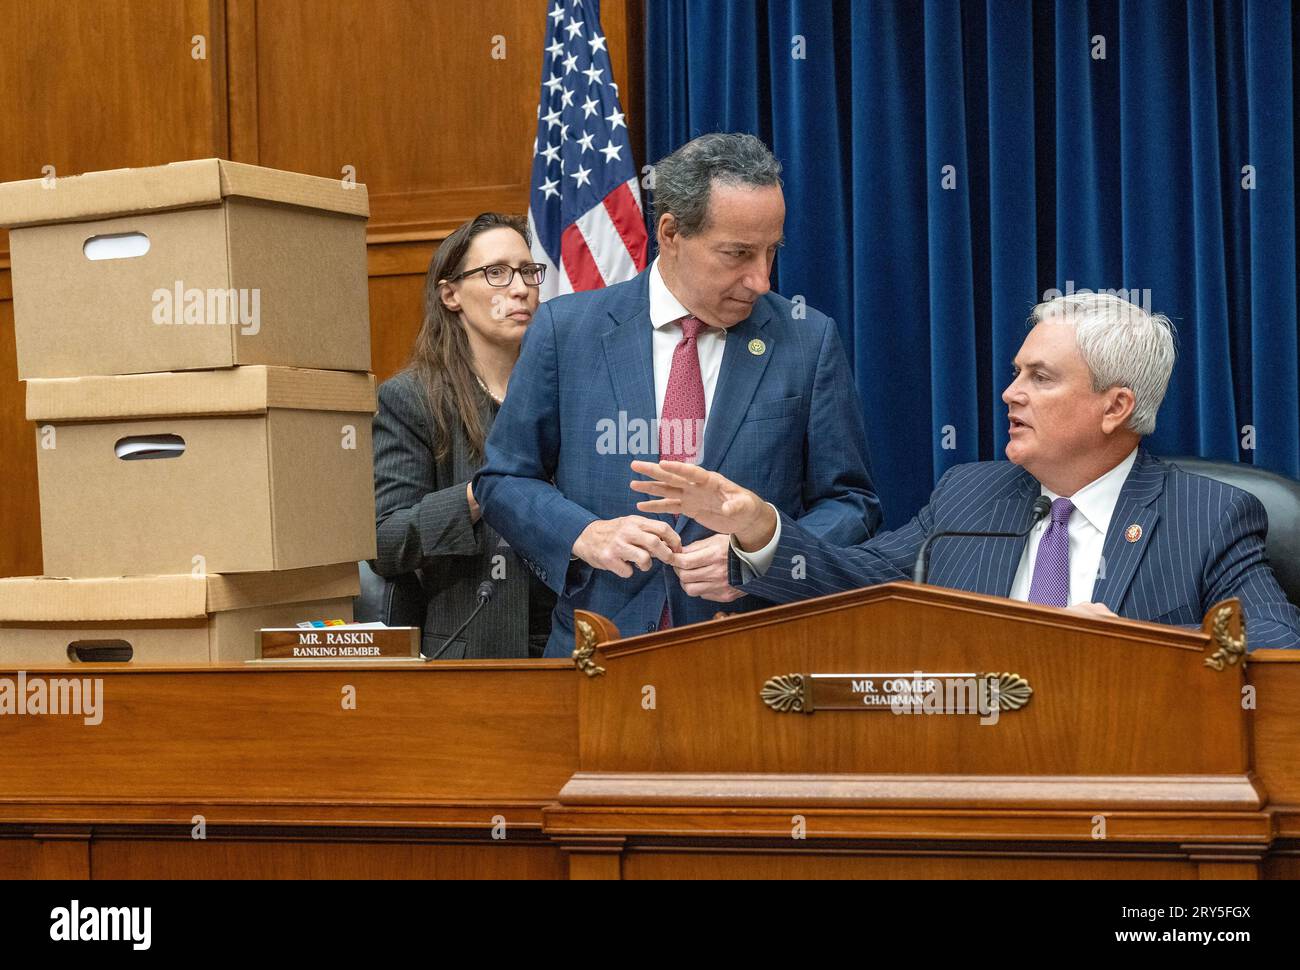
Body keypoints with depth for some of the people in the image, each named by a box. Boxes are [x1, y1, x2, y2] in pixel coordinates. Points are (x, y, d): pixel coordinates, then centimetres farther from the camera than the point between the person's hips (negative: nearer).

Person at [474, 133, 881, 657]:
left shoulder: (810, 340, 4)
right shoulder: (566, 328, 4)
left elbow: (849, 503, 8)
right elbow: (503, 480, 9)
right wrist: (584, 534, -10)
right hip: (597, 650, 0)